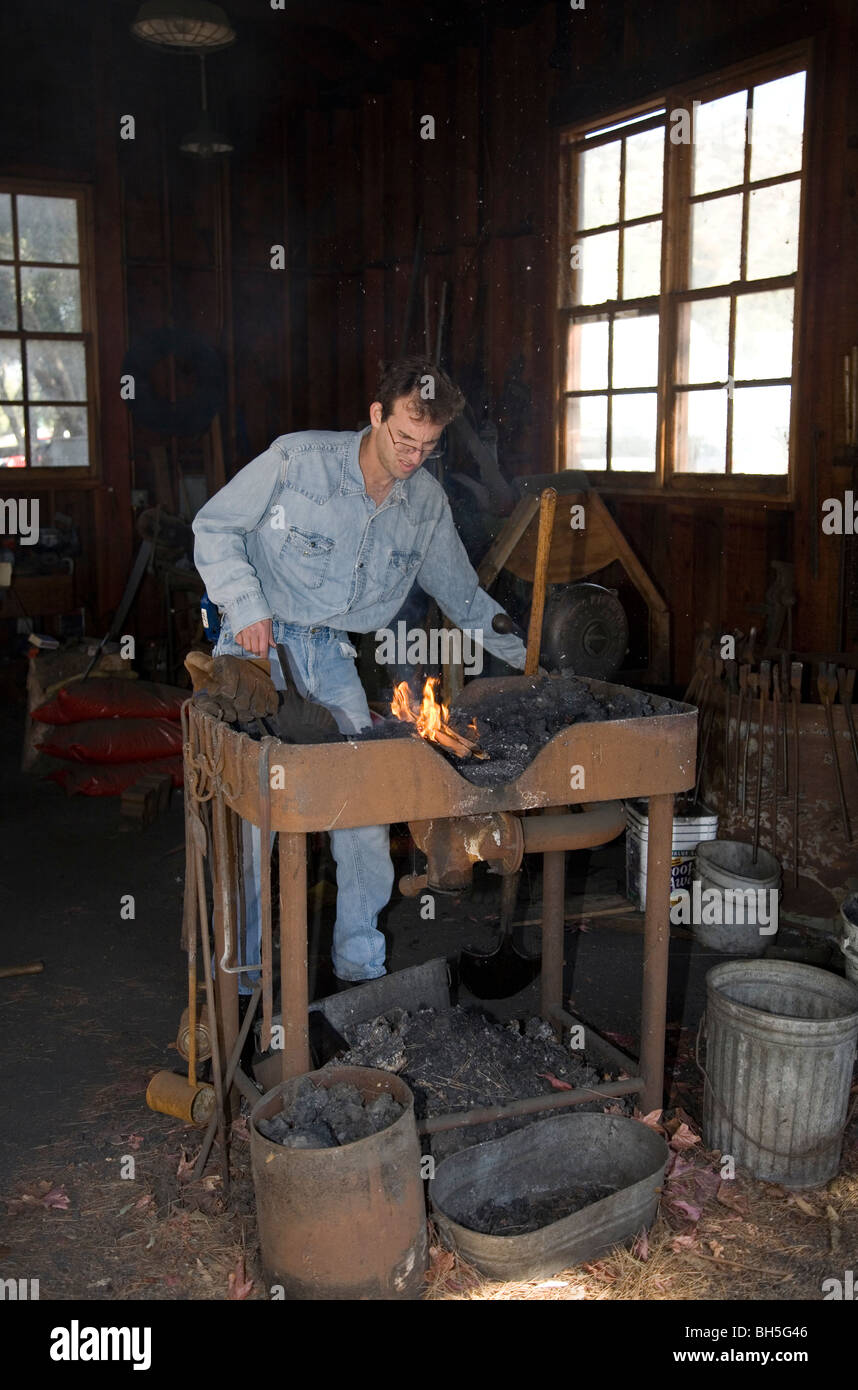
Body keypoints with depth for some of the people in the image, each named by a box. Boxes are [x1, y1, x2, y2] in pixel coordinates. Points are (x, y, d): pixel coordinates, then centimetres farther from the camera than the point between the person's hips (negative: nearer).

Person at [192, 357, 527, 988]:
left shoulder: (428, 502, 3)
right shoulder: (298, 459, -11)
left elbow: (462, 594, 14)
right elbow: (215, 527, -5)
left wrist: (527, 656, 9)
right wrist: (248, 609, -16)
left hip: (333, 655, 4)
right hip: (261, 643, -4)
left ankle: (362, 967, 14)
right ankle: (236, 979, 5)